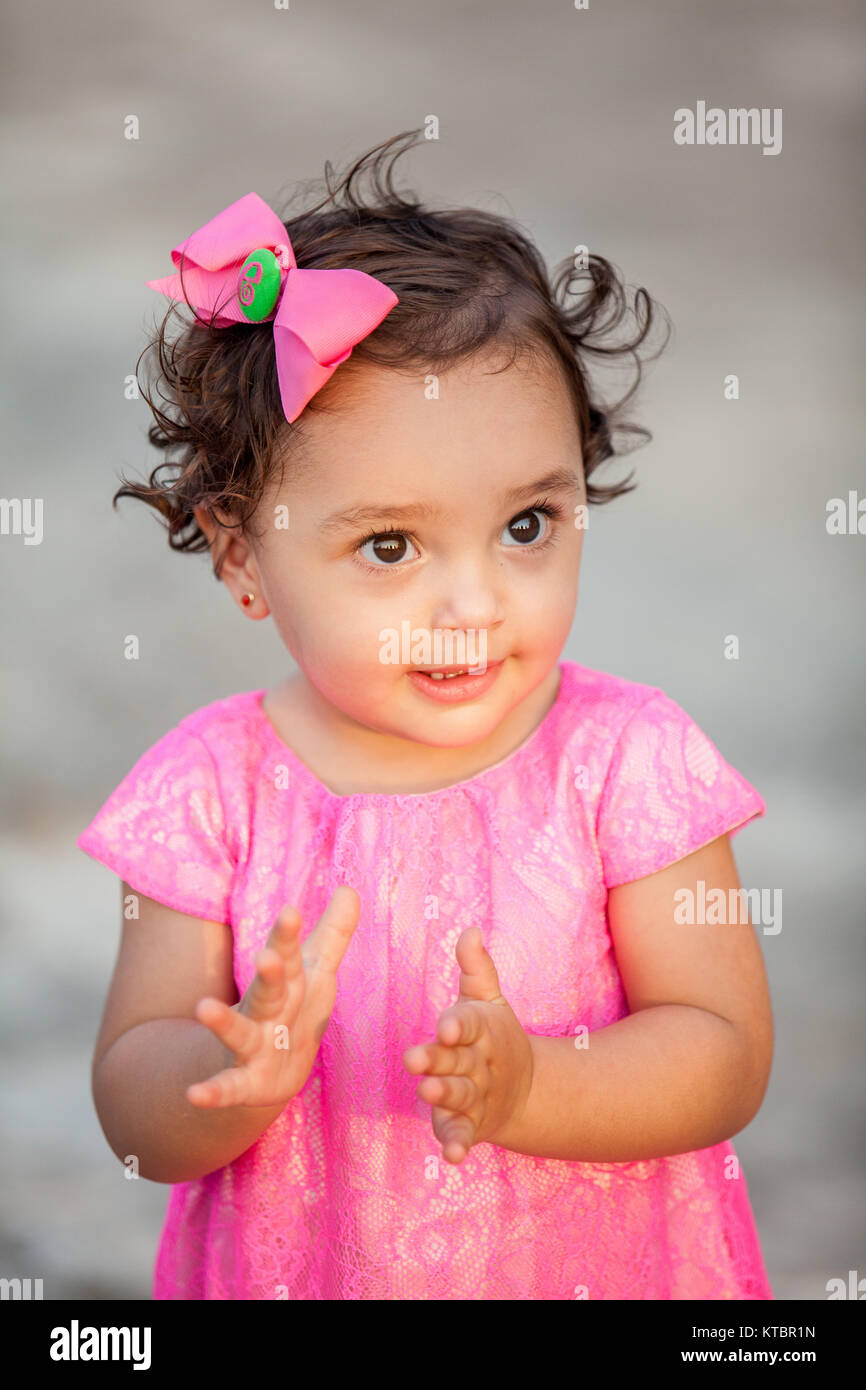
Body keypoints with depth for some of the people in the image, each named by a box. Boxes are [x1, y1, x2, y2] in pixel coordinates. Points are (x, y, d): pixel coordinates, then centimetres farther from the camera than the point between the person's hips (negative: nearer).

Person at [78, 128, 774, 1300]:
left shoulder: (627, 759, -15)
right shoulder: (214, 788, -13)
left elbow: (726, 1056, -16)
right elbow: (136, 1117, -11)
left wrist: (528, 1085, -30)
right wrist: (241, 1069, -30)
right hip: (296, 1269, 0)